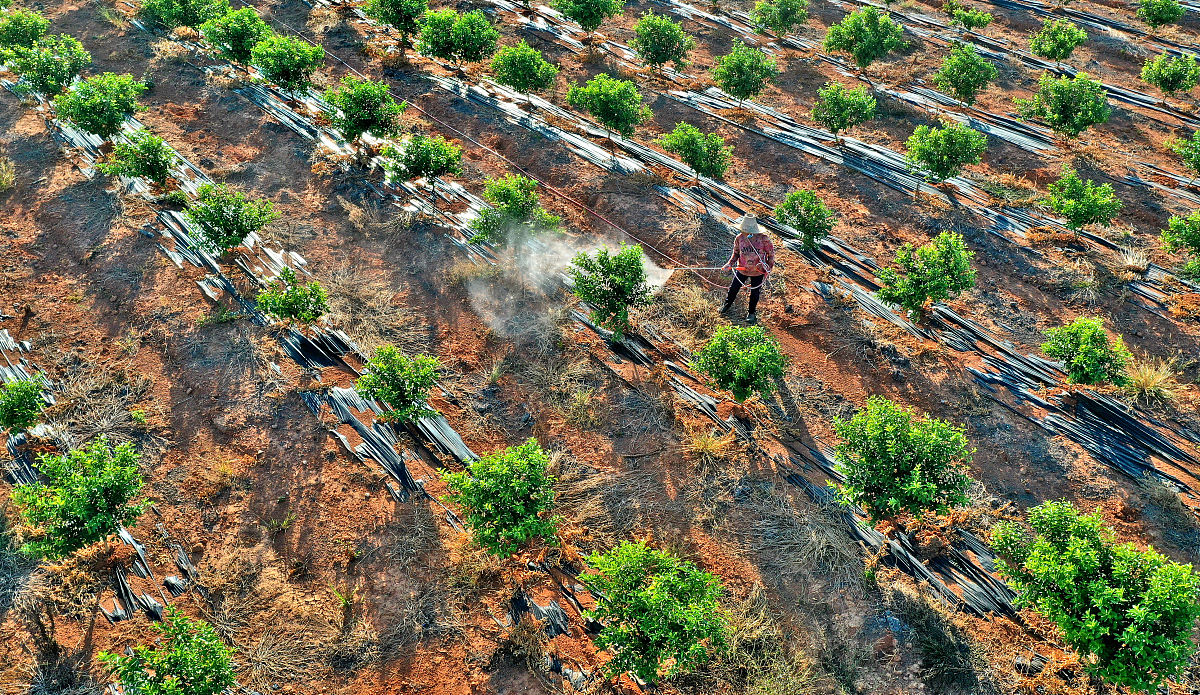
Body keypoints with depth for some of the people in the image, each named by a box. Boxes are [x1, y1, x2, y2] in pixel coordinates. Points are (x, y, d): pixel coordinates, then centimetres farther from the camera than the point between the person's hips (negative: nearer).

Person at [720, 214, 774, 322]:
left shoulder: (763, 239, -21)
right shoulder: (739, 238, -13)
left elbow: (771, 253, -6)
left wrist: (770, 267, -3)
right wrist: (730, 264, -11)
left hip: (758, 271, -2)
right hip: (742, 270, 2)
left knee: (755, 293, 14)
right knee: (733, 288, 17)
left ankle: (751, 312, 39)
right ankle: (727, 304, 47)